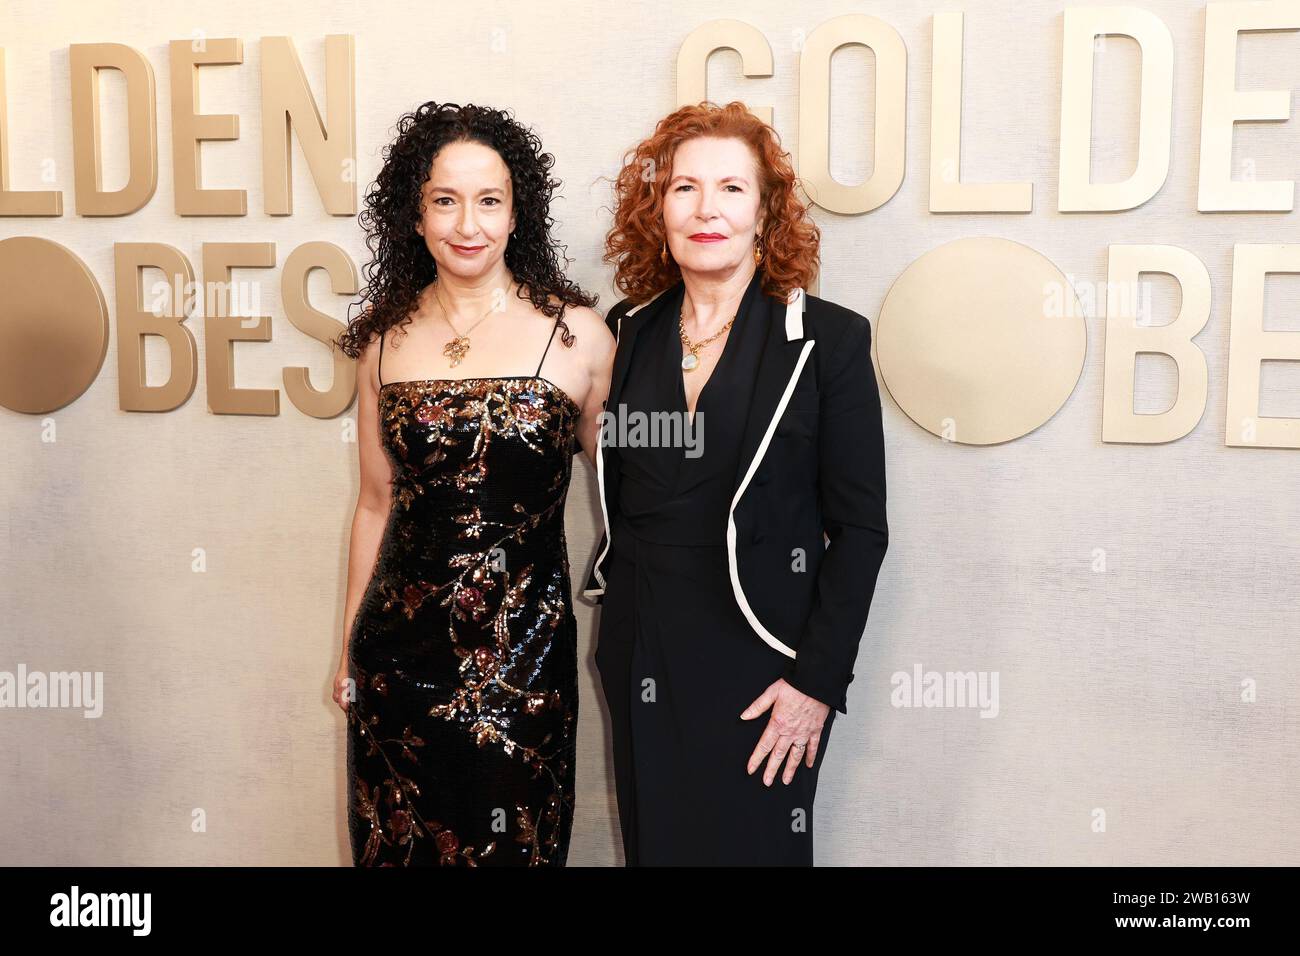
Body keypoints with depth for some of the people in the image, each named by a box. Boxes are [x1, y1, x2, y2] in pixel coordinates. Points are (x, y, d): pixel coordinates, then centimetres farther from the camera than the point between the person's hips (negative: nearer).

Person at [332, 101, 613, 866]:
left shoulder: (577, 335, -7)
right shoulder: (387, 338, 3)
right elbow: (377, 504, 11)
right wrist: (350, 648, 15)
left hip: (524, 650, -2)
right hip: (400, 646, 3)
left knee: (513, 845, 12)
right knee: (398, 844, 16)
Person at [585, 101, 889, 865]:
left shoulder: (828, 338, -8)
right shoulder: (627, 334, 3)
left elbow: (860, 527, -9)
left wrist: (818, 680, -12)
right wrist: (614, 605, 6)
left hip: (761, 666, -3)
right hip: (642, 666, 4)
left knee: (751, 845, 10)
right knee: (653, 845, 17)